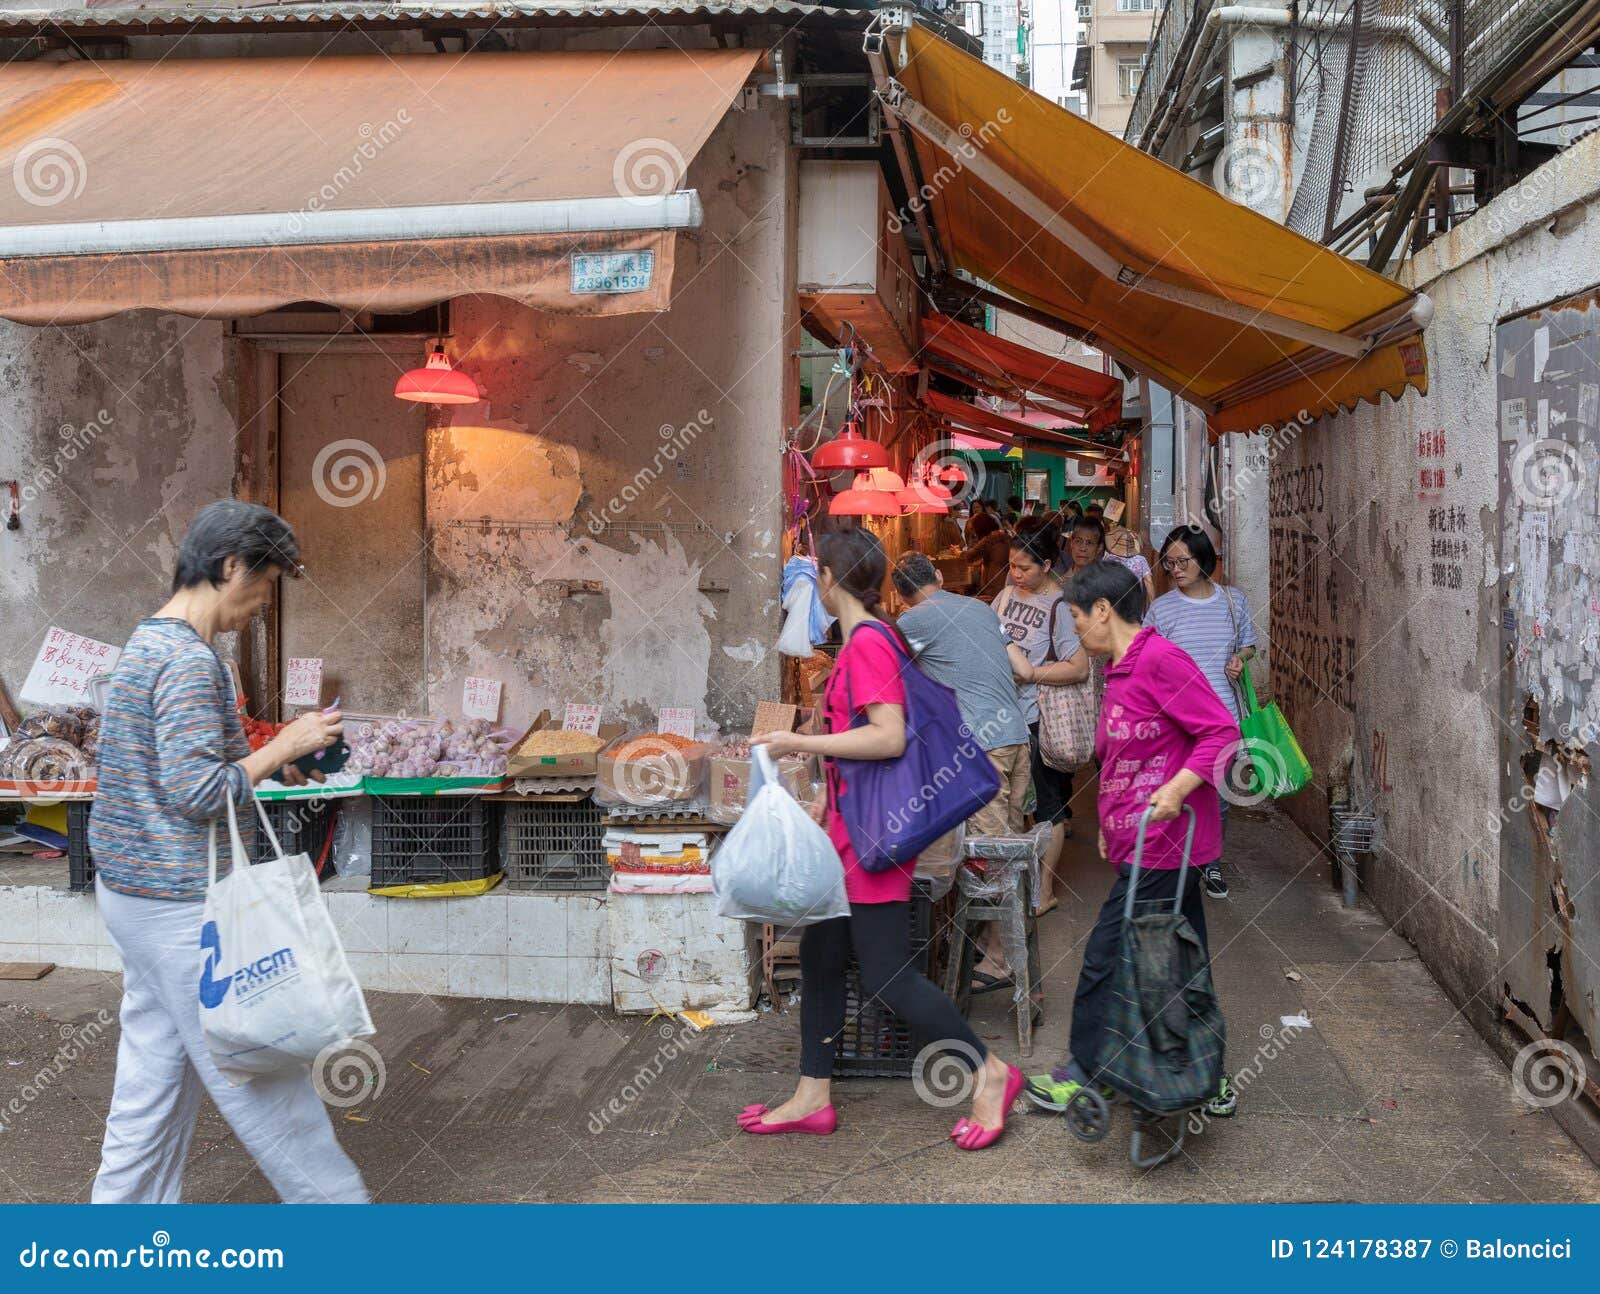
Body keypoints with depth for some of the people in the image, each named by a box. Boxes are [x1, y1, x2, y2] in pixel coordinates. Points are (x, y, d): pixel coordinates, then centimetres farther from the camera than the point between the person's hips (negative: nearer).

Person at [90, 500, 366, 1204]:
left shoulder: (147, 642, 12)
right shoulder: (191, 661, -20)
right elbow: (201, 792, -24)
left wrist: (278, 754, 12)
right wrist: (283, 747, -14)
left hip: (132, 892, 10)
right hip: (182, 905, -10)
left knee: (156, 1068, 16)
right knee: (257, 1067, 2)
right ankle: (334, 1202, 15)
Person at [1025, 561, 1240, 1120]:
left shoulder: (1160, 659, -15)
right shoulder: (1120, 670, 15)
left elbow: (1223, 731, -19)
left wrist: (1175, 790, -27)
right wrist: (1111, 823, 21)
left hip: (1159, 845, -9)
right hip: (1141, 842, 9)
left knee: (1106, 955, 0)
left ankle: (1082, 1074, 14)